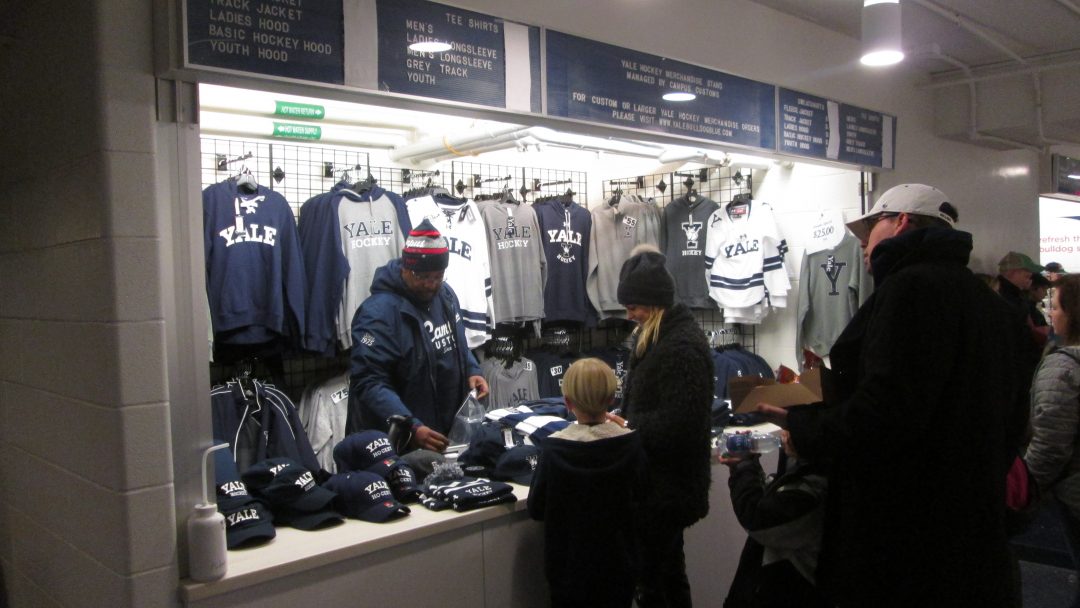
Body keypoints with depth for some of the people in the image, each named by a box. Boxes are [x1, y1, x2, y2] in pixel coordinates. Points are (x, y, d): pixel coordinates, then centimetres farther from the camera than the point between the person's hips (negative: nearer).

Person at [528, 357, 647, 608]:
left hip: (569, 569, -1)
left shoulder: (554, 448, -20)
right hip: (619, 568, 2)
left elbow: (536, 509, -9)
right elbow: (638, 497, 2)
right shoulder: (631, 443, -16)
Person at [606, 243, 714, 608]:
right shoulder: (659, 335, 9)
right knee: (669, 568, 23)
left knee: (652, 577, 2)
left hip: (667, 485, -10)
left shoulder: (682, 347, -22)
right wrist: (625, 420, 1)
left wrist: (628, 427, -17)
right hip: (662, 479, 10)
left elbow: (678, 422, -27)